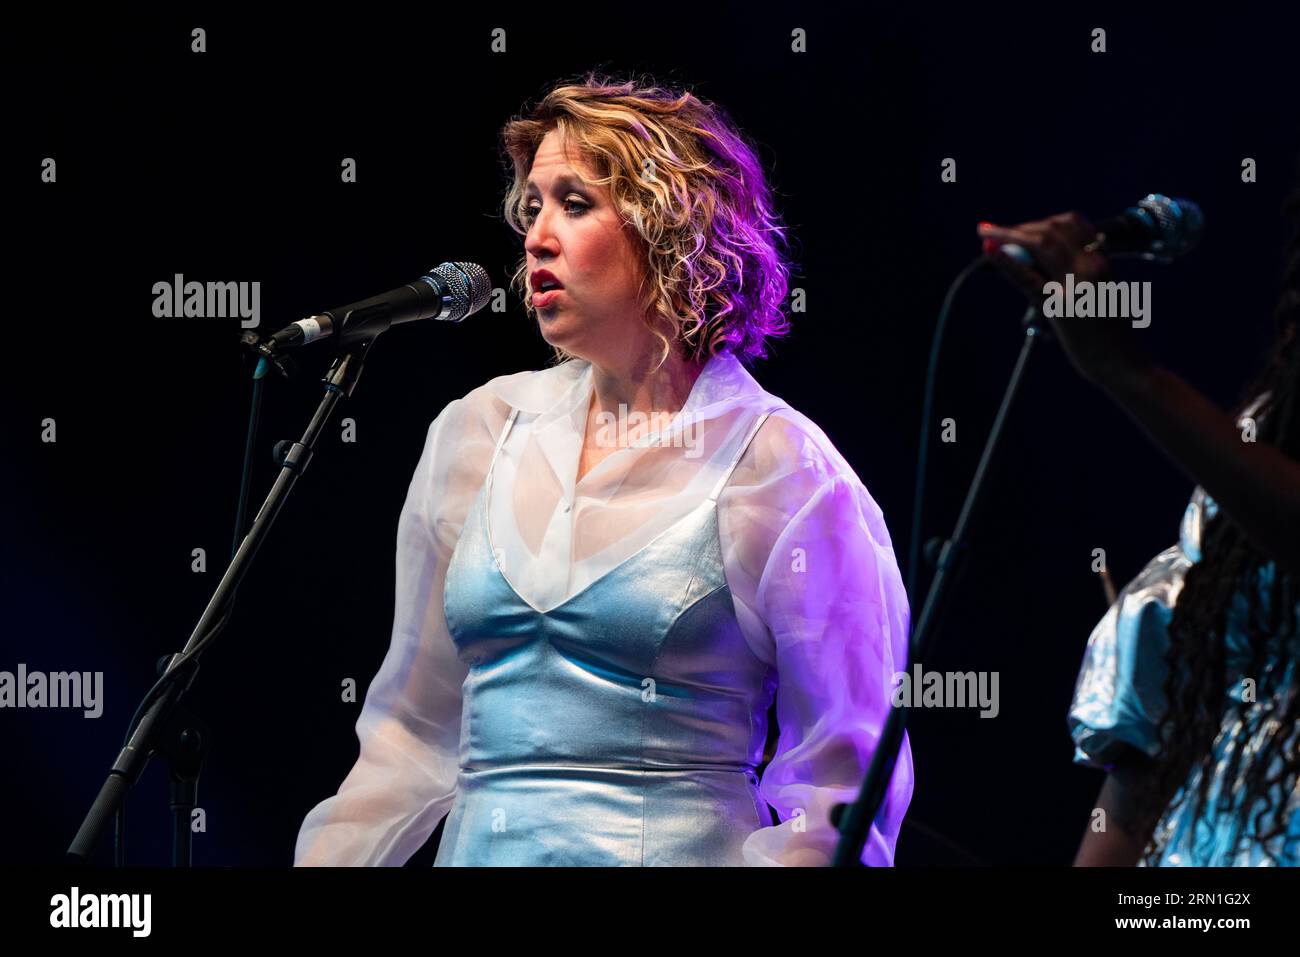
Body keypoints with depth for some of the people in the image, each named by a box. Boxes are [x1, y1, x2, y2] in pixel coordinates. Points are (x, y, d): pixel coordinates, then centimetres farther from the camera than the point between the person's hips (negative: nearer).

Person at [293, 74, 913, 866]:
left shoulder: (781, 471, -7)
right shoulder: (477, 434, 9)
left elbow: (843, 787, -7)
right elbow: (415, 730, 15)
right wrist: (323, 861, 7)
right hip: (478, 849, 5)